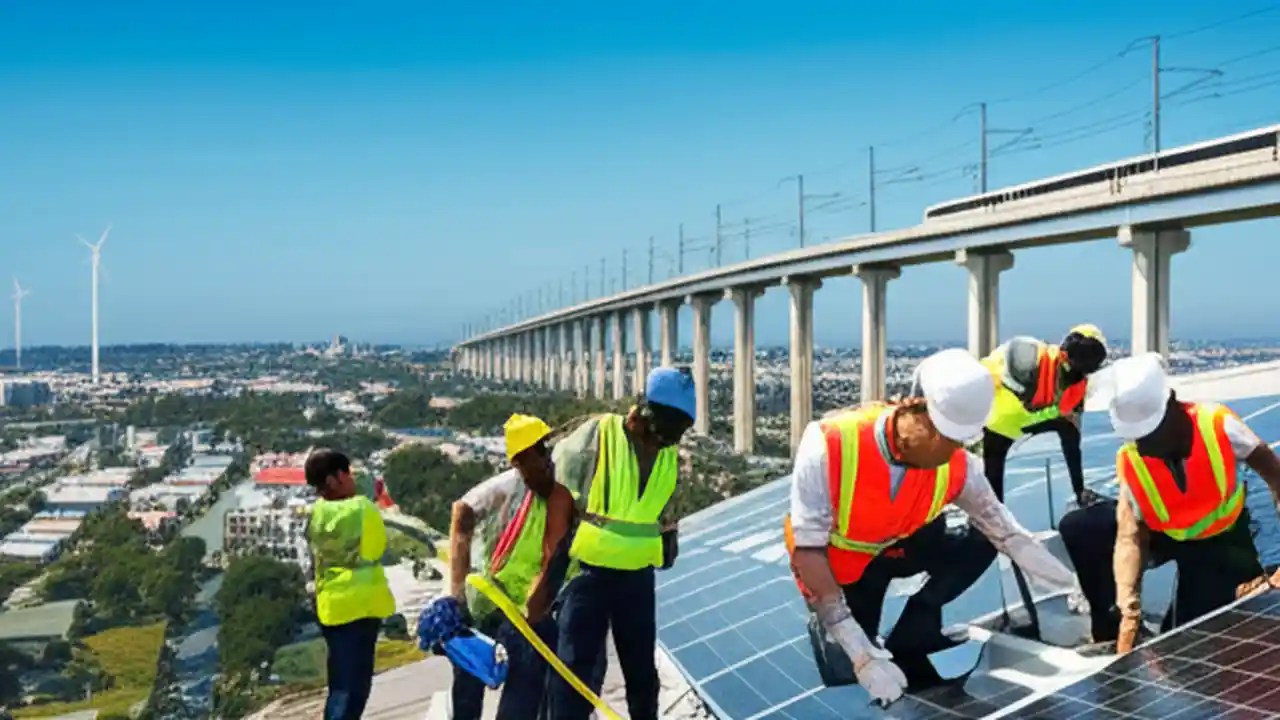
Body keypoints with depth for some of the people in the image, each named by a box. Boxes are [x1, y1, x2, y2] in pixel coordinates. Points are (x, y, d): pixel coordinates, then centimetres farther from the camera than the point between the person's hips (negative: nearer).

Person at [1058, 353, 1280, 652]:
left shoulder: (1217, 425, -27)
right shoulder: (1131, 461, -23)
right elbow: (1130, 538, -27)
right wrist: (1128, 609, -42)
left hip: (1220, 542, -2)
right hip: (1164, 535, 2)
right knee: (1077, 529, -19)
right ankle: (1111, 632, -6)